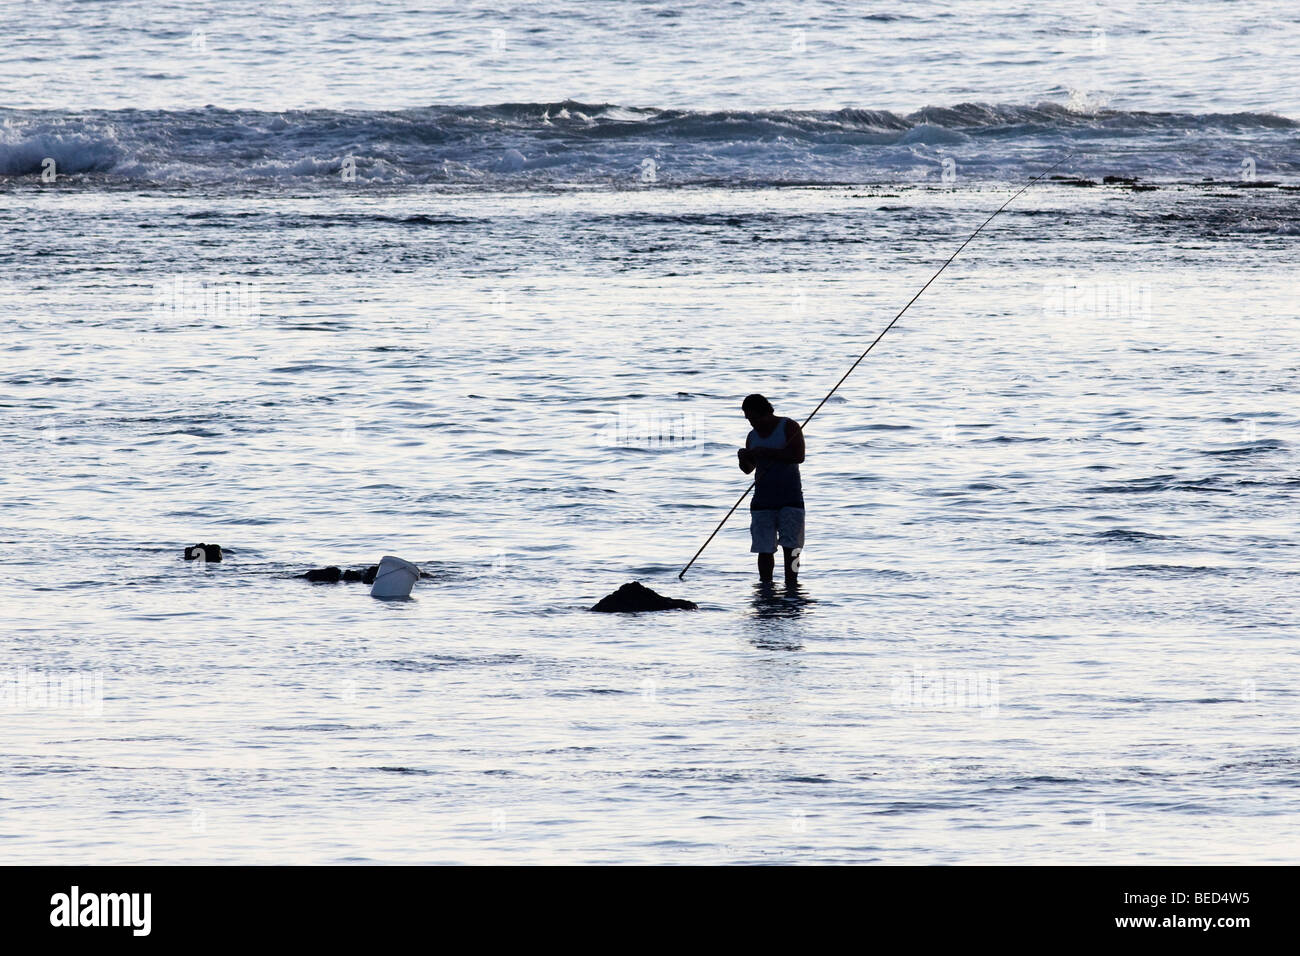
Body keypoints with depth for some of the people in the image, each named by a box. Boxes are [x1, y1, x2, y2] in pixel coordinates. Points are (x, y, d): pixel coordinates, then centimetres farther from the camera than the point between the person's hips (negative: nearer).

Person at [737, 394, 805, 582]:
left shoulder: (789, 427, -5)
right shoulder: (753, 435, 13)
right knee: (764, 550, 0)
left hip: (790, 498, -5)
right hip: (763, 501, 5)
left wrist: (767, 453, -19)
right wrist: (743, 458, -2)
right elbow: (748, 469, 22)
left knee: (790, 547, -10)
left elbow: (798, 457, -18)